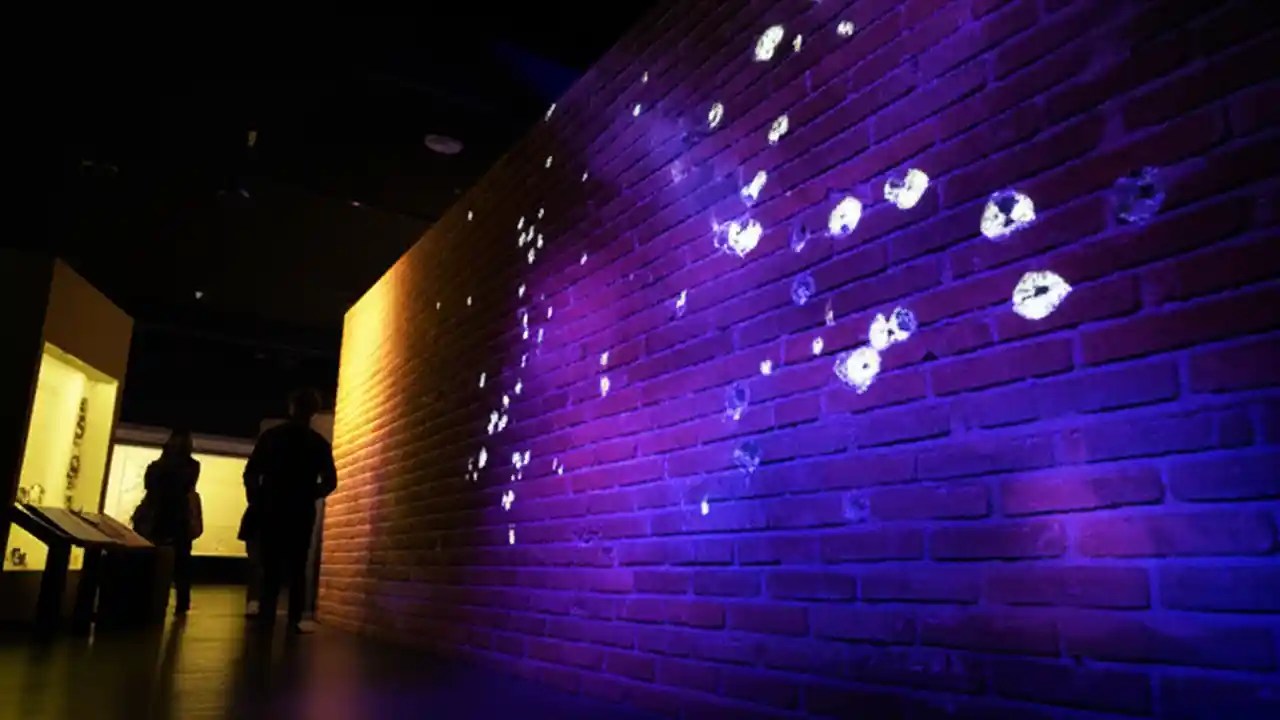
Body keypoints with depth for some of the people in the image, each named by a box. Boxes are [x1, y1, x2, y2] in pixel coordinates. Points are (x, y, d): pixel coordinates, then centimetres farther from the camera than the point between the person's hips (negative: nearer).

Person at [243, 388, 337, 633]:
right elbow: (329, 481, -4)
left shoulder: (271, 436, 3)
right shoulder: (318, 443, 0)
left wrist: (256, 503, 9)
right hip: (301, 514, -1)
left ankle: (266, 615, 5)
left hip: (271, 511, 1)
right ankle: (294, 619, -1)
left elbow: (250, 474, 0)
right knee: (296, 568, 3)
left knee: (271, 566, 8)